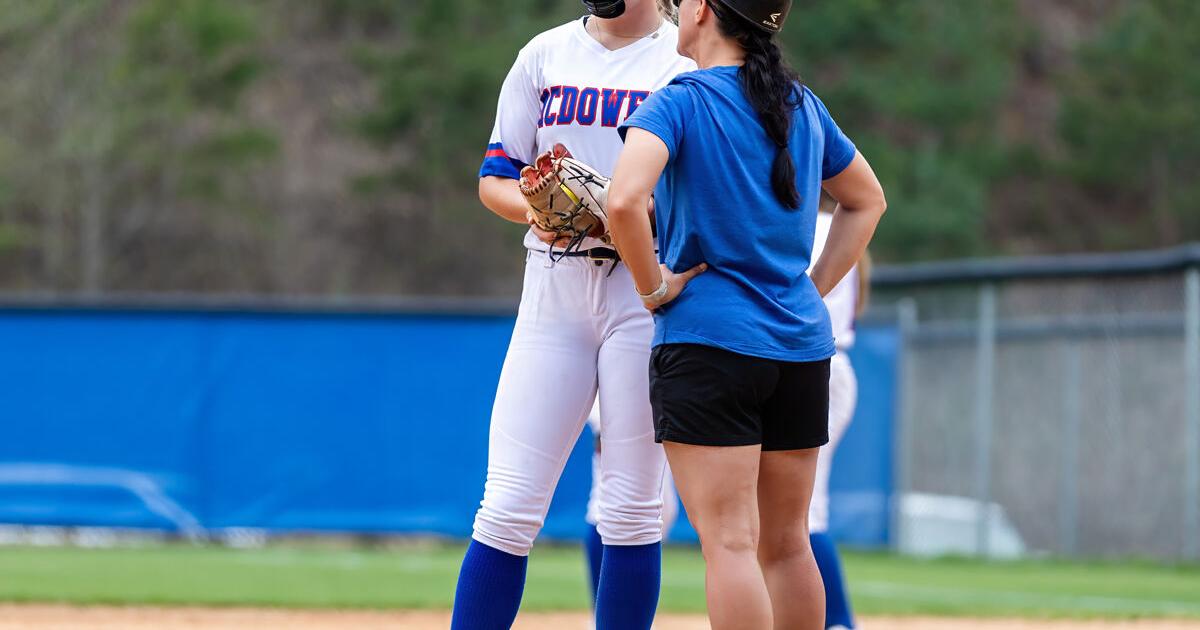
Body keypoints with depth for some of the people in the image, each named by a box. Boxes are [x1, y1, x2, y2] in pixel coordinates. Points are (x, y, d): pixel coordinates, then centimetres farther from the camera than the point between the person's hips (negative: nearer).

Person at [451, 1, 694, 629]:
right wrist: (535, 207, -10)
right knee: (507, 506, -4)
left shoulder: (690, 60, 2)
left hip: (647, 292, -2)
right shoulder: (545, 54, 11)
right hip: (554, 288, 2)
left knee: (630, 508, 0)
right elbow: (494, 178, 13)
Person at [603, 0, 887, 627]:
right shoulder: (801, 105, 12)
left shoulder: (679, 103, -8)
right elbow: (866, 199, 25)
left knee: (729, 541, -9)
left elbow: (624, 202, -25)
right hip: (803, 342, 6)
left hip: (707, 339, -6)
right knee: (785, 544, 13)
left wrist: (652, 286, -11)